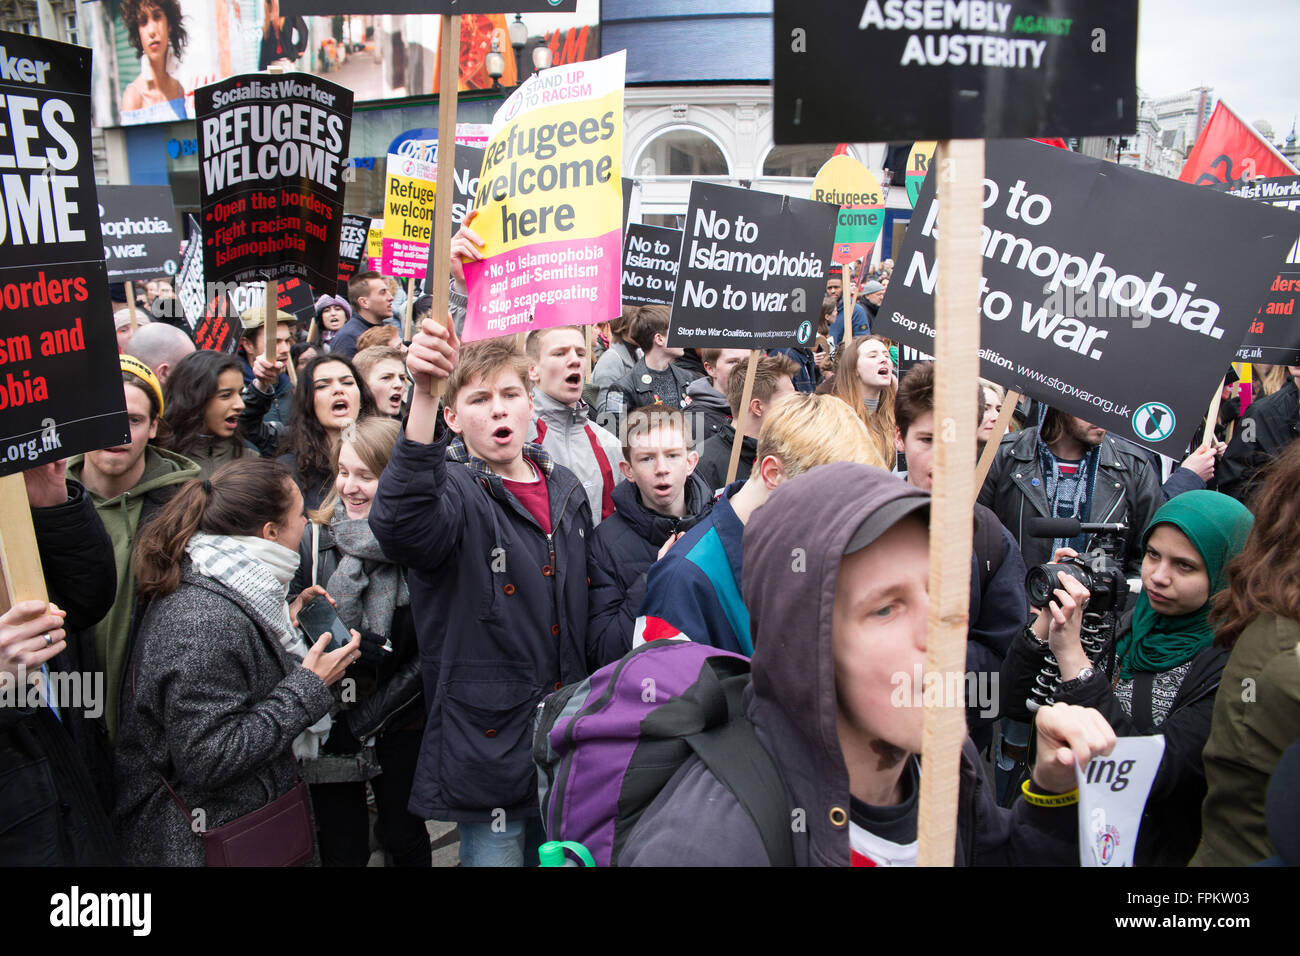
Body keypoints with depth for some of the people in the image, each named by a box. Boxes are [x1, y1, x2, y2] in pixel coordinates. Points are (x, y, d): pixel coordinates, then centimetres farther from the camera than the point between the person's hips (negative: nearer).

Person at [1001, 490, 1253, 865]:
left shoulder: (1234, 662, -13)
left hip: (1161, 852, -3)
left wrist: (1072, 657, -23)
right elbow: (1019, 703, 3)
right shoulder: (1130, 626, 3)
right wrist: (1048, 617, -8)